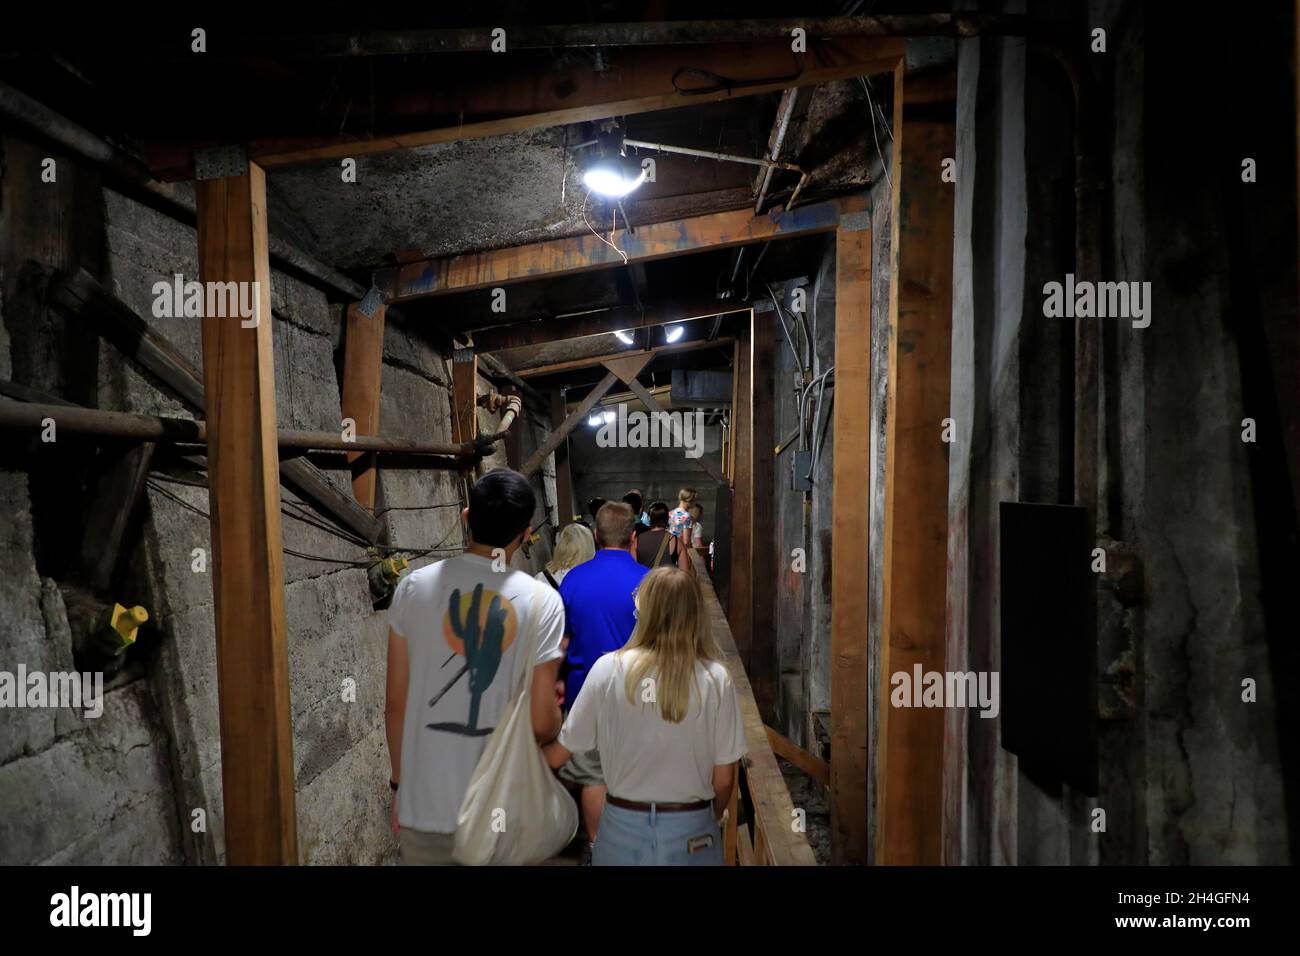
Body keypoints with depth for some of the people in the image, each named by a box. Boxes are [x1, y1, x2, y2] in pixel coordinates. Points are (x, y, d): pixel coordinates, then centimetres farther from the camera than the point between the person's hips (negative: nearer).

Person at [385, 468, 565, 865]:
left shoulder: (414, 587, -6)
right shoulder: (541, 600, -13)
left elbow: (395, 703, -1)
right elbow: (541, 723, -13)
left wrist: (399, 783, 12)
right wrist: (556, 713, 9)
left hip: (426, 804, 2)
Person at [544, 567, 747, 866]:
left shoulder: (608, 669, -14)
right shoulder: (715, 679, -13)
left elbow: (557, 756, -5)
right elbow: (723, 780, -5)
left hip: (623, 828, 0)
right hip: (691, 833, 0)